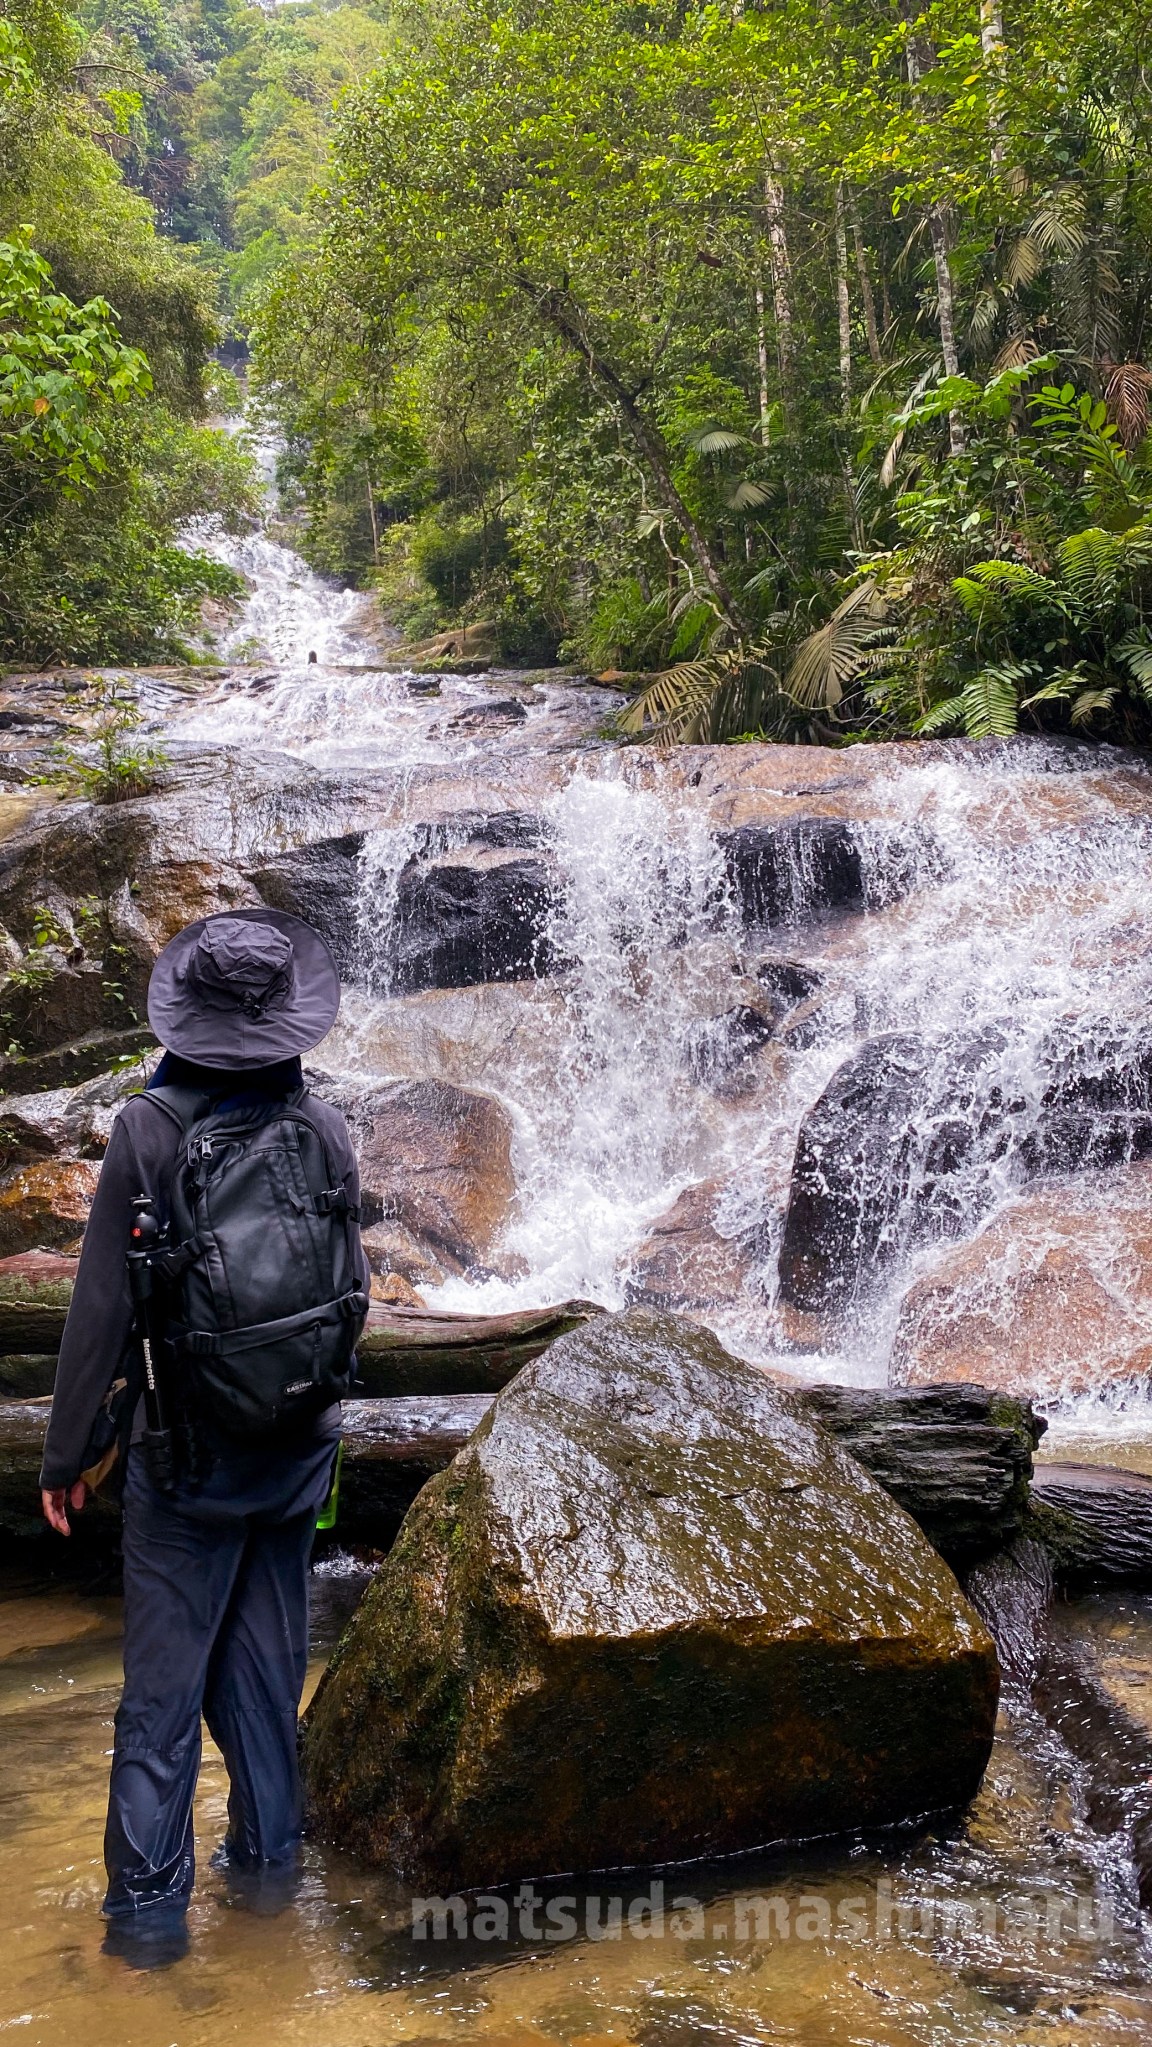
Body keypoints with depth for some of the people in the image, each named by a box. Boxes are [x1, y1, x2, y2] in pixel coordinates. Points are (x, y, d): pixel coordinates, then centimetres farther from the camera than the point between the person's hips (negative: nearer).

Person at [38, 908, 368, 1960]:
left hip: (188, 1451, -3)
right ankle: (267, 1855, 29)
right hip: (298, 1448, 4)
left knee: (163, 1682, 7)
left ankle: (150, 1900, 13)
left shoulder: (148, 1129, -14)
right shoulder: (325, 1126, -4)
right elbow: (354, 1288, 5)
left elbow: (103, 1307, -12)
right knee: (267, 1663, 17)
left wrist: (69, 1450, -2)